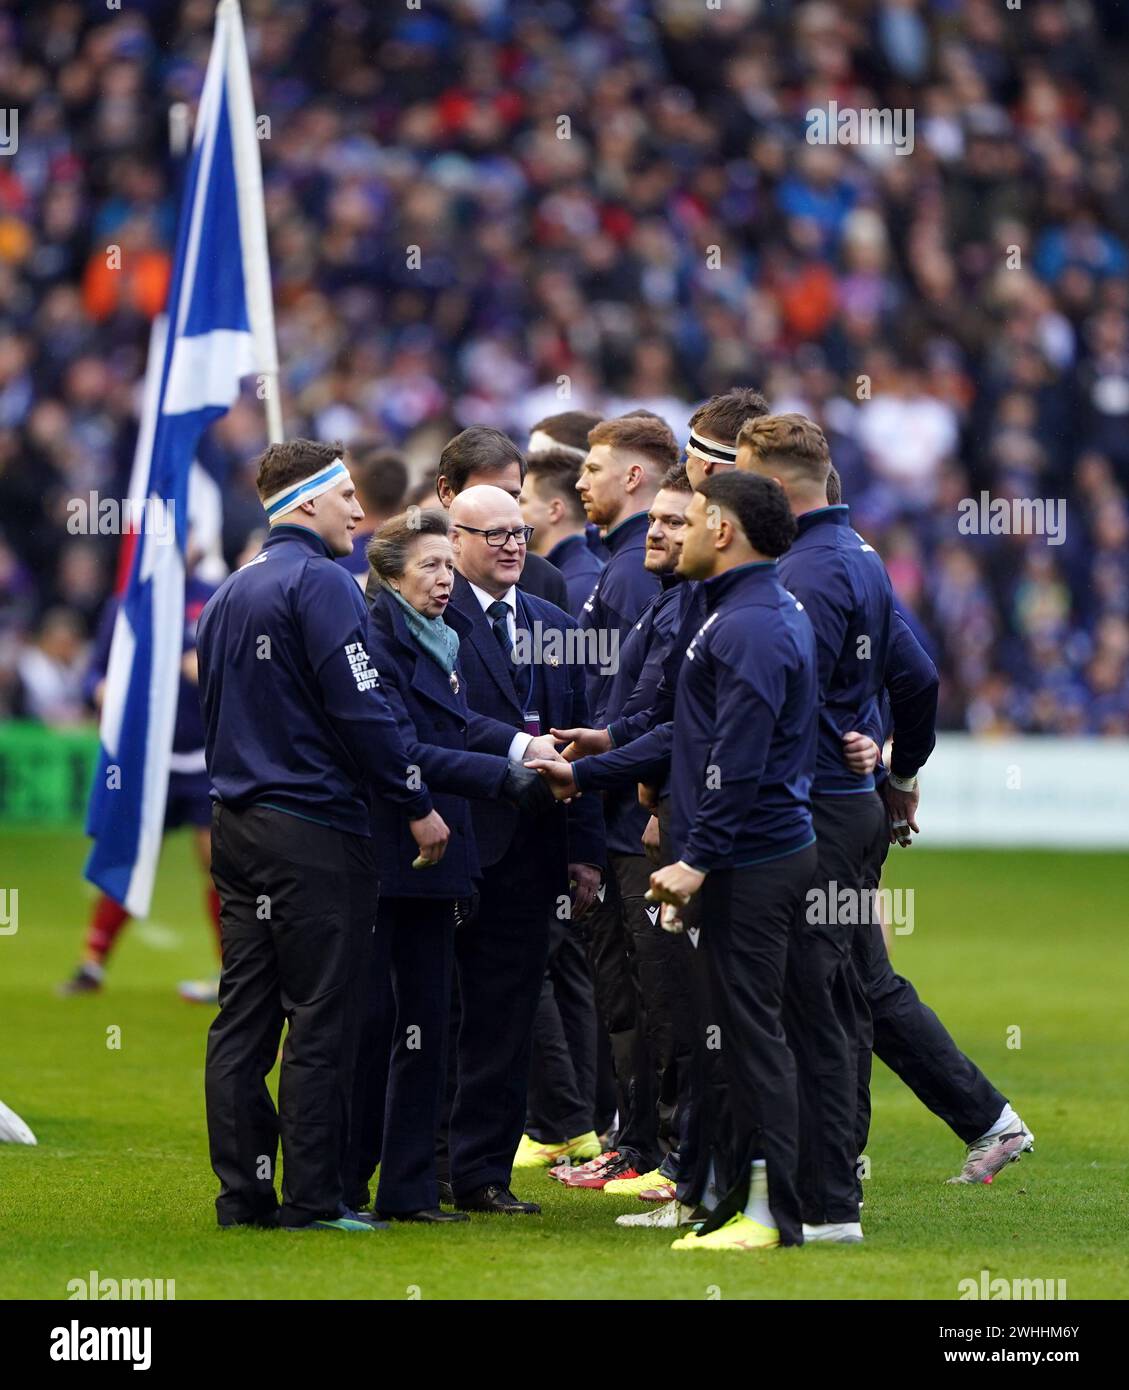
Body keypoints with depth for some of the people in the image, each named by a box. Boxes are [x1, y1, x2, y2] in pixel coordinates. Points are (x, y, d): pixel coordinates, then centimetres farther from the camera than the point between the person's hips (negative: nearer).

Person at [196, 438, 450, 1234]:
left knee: (244, 1017, 8)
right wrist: (417, 806, -10)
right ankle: (312, 1198, -5)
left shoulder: (230, 594, 16)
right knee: (320, 1019, -5)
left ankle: (244, 1191, 10)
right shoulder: (319, 581, -11)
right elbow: (359, 706, -16)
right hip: (314, 831, -9)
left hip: (238, 826, 9)